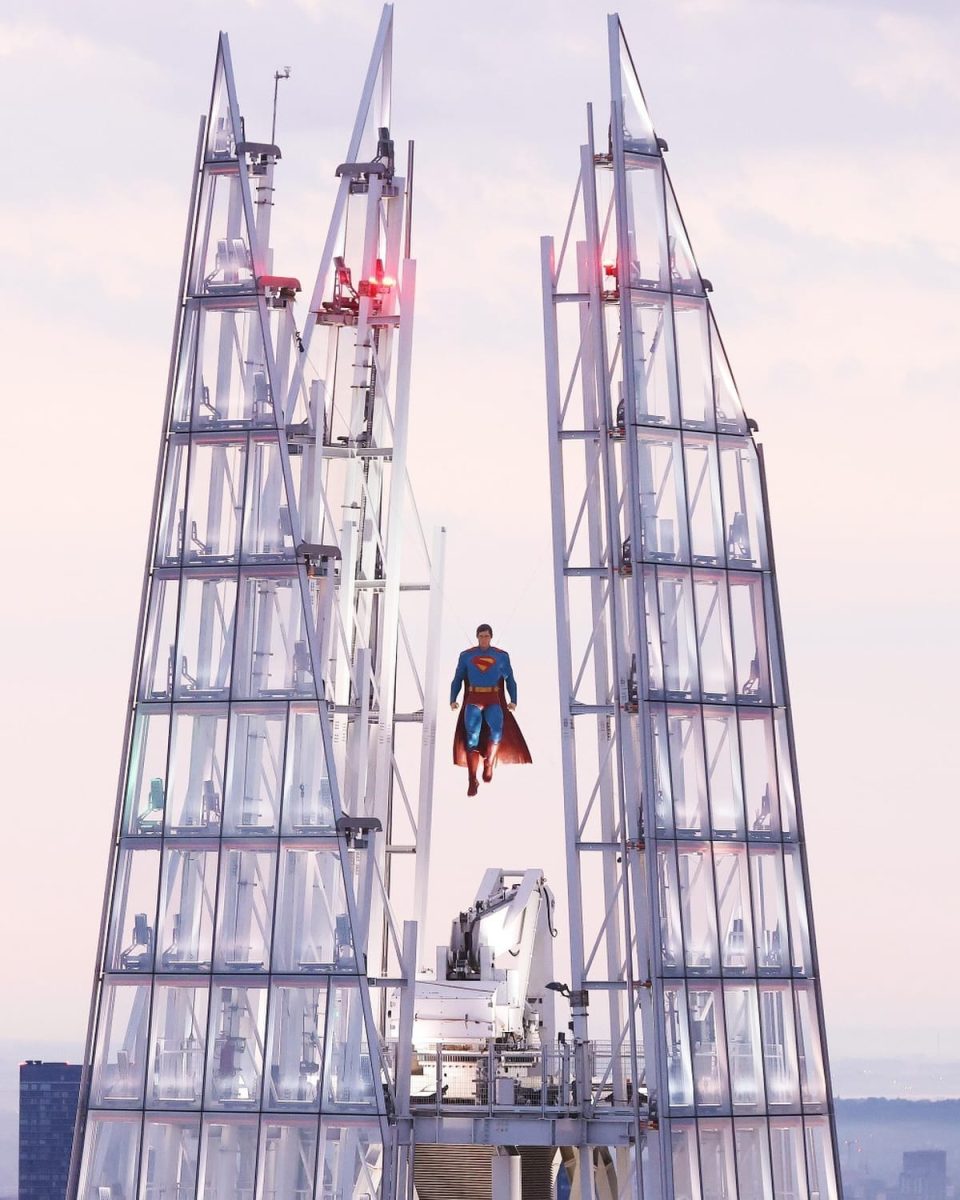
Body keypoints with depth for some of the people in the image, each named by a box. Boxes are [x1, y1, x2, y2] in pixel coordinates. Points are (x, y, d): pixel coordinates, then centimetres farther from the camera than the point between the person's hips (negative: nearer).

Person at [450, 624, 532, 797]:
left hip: (493, 700, 0)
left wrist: (513, 701, 0)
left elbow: (510, 680, 13)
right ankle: (472, 781, -12)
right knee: (471, 736, -17)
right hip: (473, 700, 0)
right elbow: (457, 679, 14)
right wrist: (453, 700, 1)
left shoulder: (502, 656, 10)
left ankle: (489, 765, -10)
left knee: (497, 729, -30)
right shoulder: (466, 656, 10)